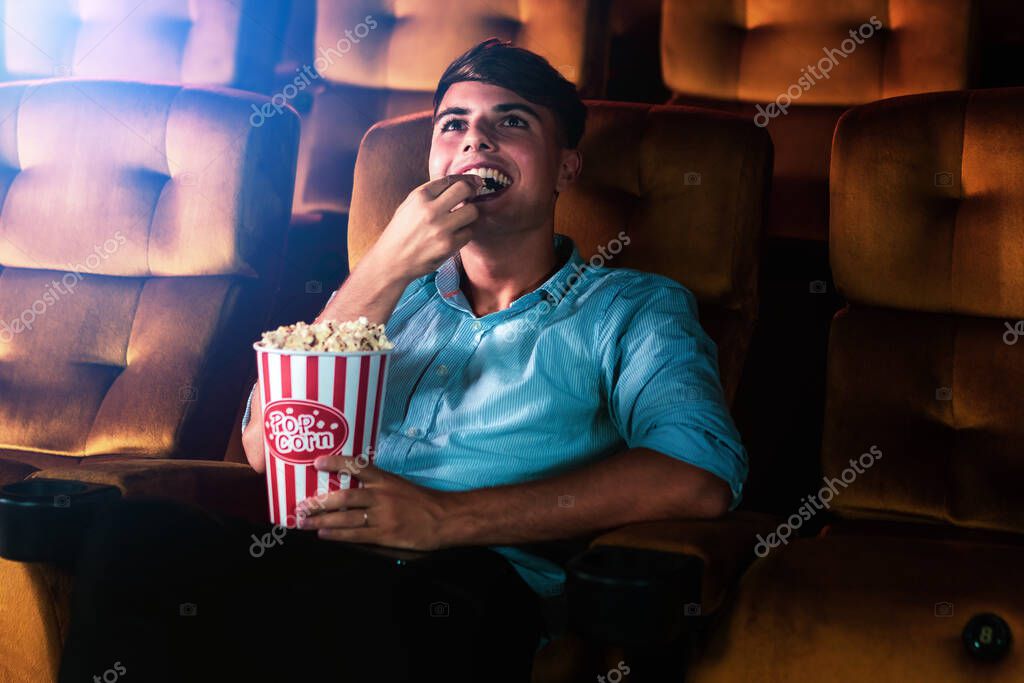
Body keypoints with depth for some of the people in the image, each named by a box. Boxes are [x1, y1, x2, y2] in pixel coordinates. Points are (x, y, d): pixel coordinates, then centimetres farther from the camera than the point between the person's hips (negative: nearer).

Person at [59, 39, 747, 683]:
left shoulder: (636, 307, 15)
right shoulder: (393, 288, 27)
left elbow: (703, 476, -7)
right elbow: (267, 448, 11)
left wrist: (447, 517, -14)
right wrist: (387, 268, 1)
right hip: (312, 563, 3)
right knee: (143, 536, -30)